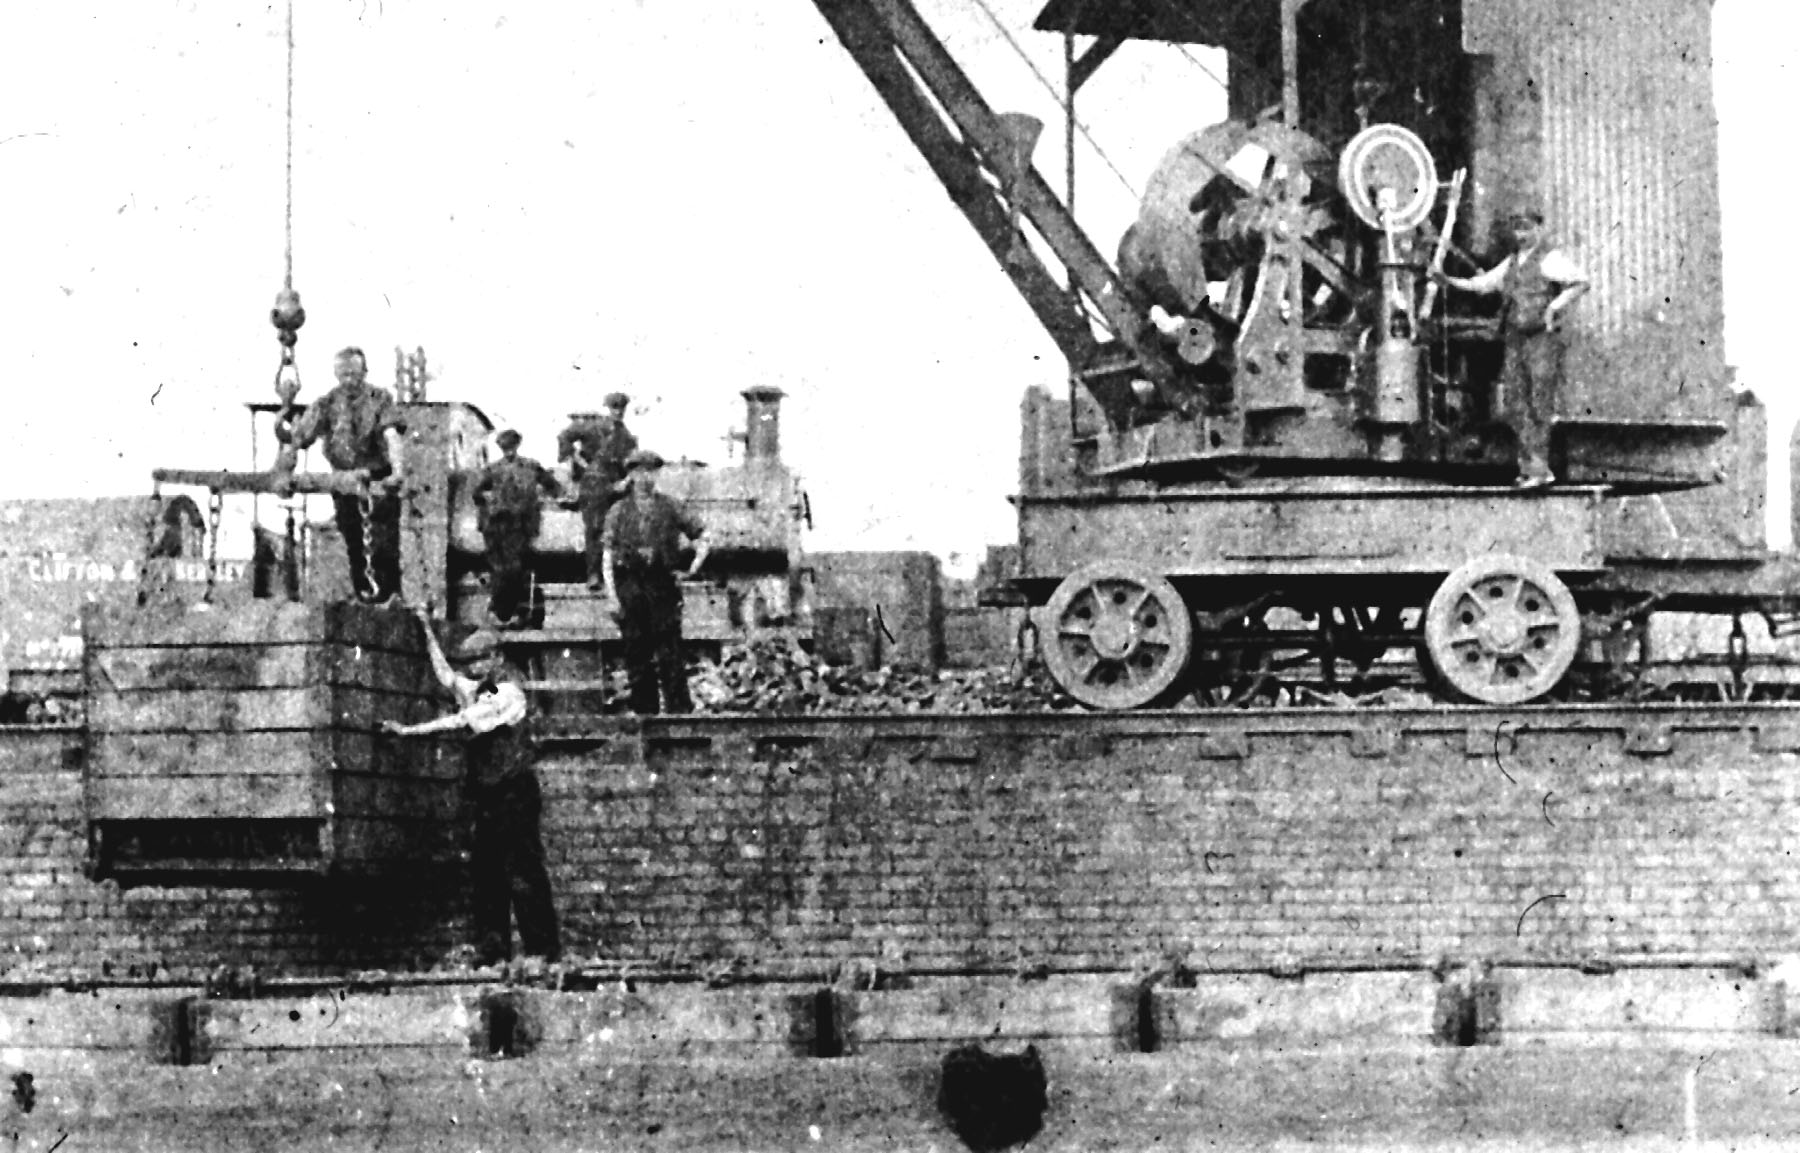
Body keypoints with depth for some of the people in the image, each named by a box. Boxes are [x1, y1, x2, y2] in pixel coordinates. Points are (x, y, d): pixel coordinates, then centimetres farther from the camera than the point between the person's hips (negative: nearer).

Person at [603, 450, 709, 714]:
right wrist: (612, 593, -2)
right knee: (636, 653, 3)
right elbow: (607, 556, 8)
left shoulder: (671, 508, 8)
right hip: (630, 589, 1)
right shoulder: (619, 511, 10)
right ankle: (643, 709, 8)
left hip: (662, 586, -1)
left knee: (670, 653, -6)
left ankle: (679, 709, -4)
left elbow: (701, 539, 14)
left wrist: (694, 566, -1)